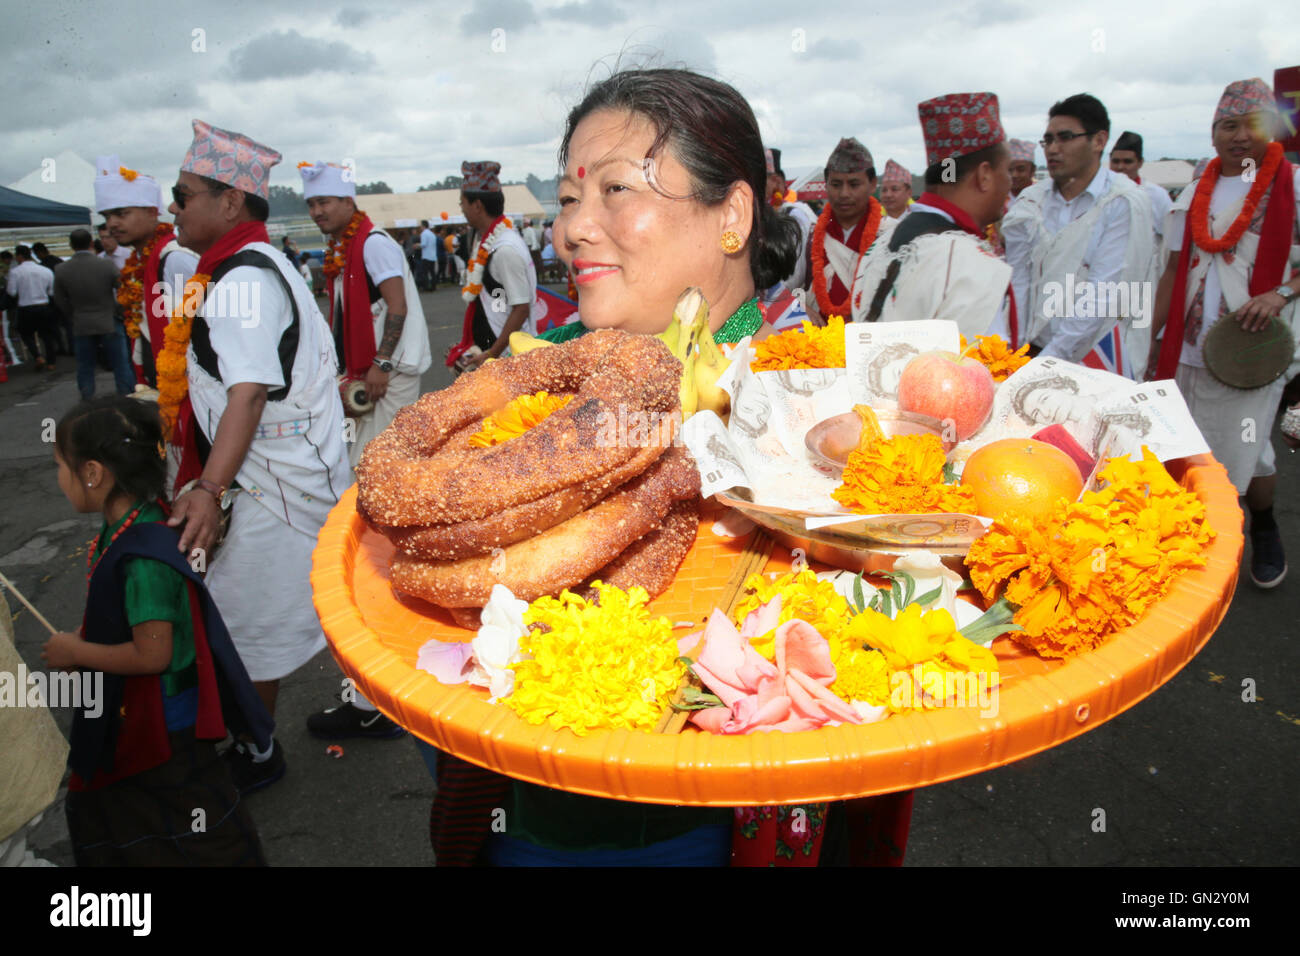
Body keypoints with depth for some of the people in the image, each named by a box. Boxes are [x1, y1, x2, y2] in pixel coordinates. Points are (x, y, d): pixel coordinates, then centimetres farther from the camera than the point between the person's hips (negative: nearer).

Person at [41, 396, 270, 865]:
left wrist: (76, 653, -16)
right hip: (125, 720, 10)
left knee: (193, 846, 10)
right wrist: (82, 645, 1)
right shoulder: (124, 530, -3)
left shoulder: (142, 557, -31)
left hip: (165, 727, -10)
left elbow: (151, 653, -29)